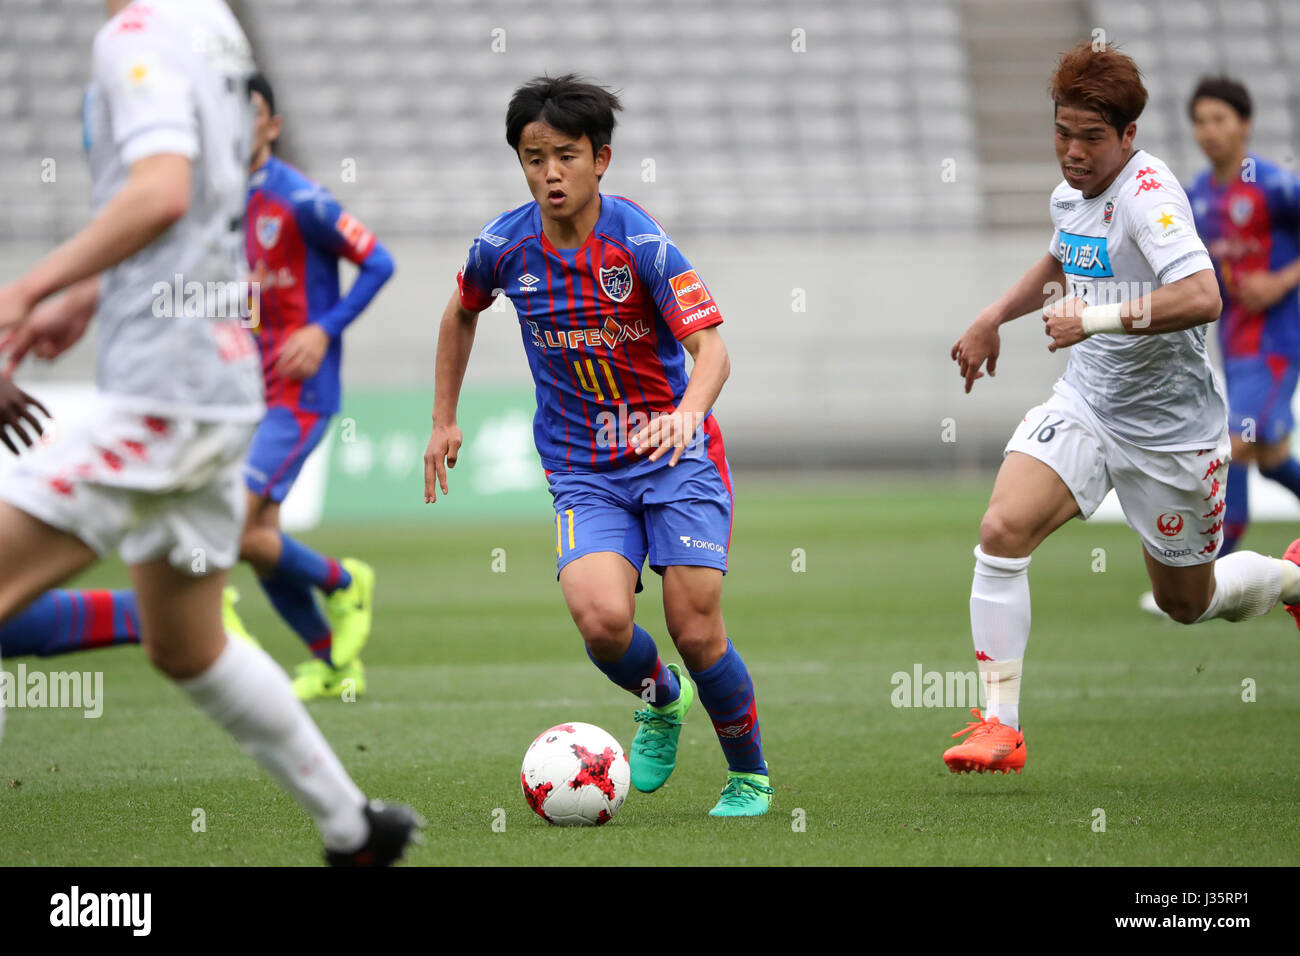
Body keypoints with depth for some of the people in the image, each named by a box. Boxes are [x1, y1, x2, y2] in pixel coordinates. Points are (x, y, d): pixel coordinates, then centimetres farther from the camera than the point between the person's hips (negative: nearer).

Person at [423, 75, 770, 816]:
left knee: (697, 634, -10)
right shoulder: (505, 246, -4)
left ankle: (750, 776, 16)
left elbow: (711, 347, -24)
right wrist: (444, 419, 19)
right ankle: (661, 700, 12)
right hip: (583, 471, 2)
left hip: (676, 453, -2)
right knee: (602, 618, -23)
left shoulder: (641, 242, -16)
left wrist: (687, 411, -44)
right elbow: (462, 312, 19)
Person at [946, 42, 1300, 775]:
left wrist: (1094, 318, -39)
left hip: (1171, 428, -6)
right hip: (1086, 403, 6)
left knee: (1187, 601, 11)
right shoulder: (1071, 193, 3)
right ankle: (1000, 726, -11)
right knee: (1002, 529, -19)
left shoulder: (1148, 193, -23)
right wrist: (994, 318, 20)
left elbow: (1201, 298, -39)